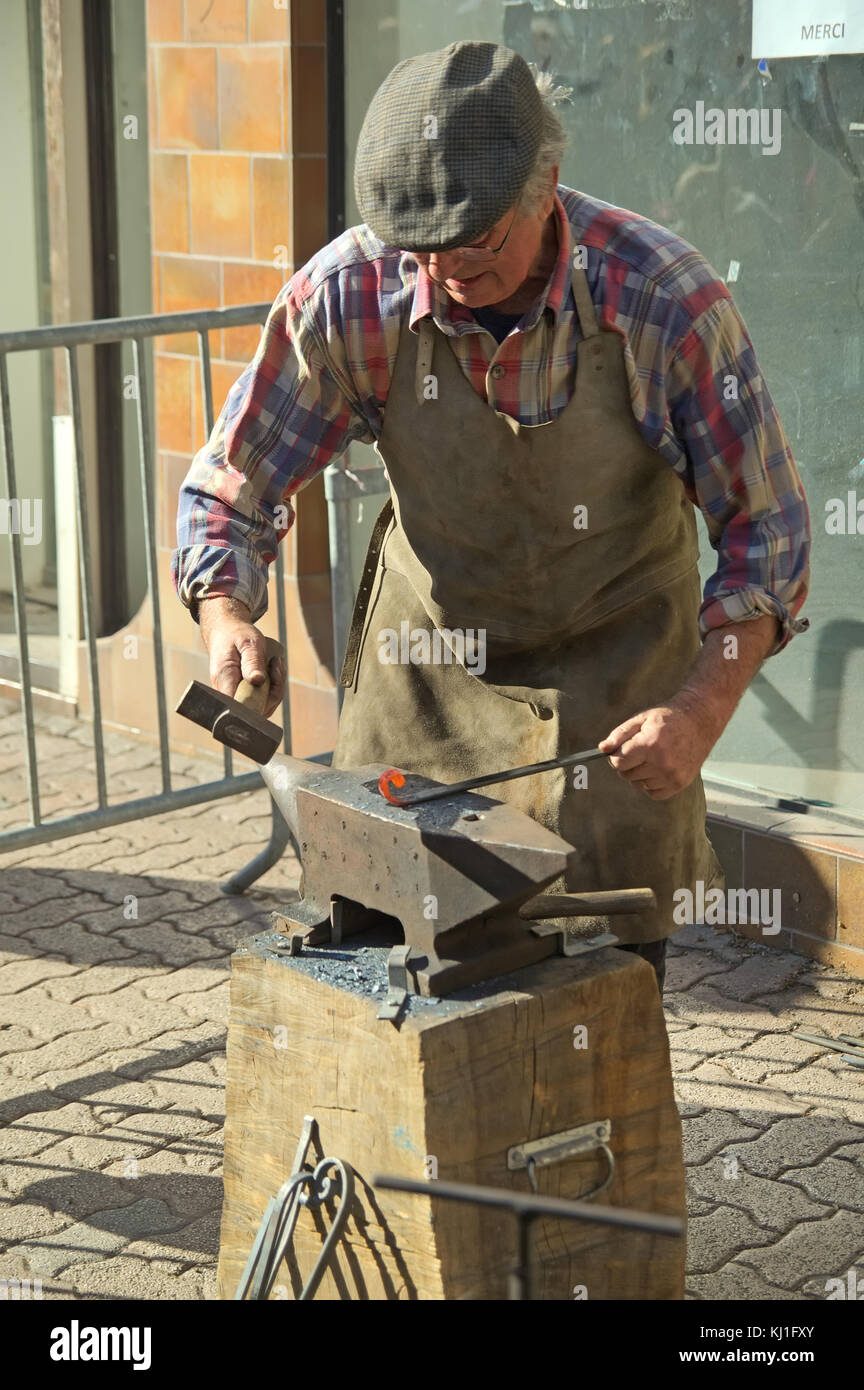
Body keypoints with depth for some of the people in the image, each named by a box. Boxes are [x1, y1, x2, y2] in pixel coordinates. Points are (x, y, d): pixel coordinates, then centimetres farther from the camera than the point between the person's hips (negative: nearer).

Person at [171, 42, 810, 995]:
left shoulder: (667, 300, -25)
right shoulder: (347, 294, -21)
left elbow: (766, 527, -15)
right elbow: (231, 489, -8)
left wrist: (702, 710, -27)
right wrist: (227, 622, -28)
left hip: (612, 668, -2)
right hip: (425, 658, 2)